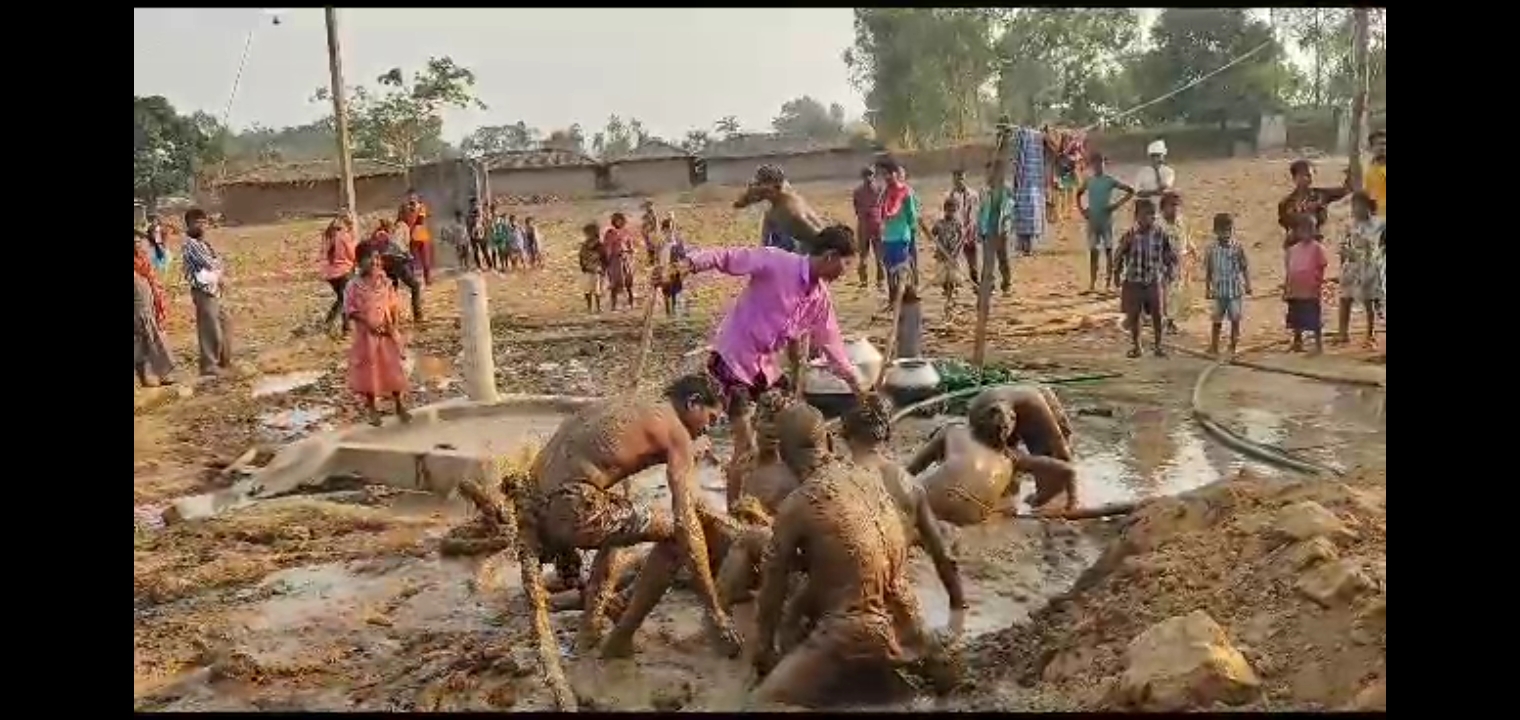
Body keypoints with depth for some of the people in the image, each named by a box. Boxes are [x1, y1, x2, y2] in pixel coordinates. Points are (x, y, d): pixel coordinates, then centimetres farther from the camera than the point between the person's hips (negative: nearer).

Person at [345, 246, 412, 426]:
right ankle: (372, 409, 20)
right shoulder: (355, 285, -9)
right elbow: (350, 310, -10)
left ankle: (400, 406, 21)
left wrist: (394, 325, -10)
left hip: (387, 333, 2)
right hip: (367, 334, -2)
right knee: (369, 370, 7)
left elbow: (394, 306, 3)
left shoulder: (385, 282, 0)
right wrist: (369, 323, -19)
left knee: (394, 368, 7)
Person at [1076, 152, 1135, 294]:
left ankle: (1108, 283, 1)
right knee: (1093, 252, 6)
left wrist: (1118, 204, -10)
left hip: (1106, 220, -3)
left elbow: (1130, 191, -2)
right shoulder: (1088, 181, 7)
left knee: (1108, 251, -2)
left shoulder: (1110, 180, -3)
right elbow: (1078, 194, 24)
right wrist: (1081, 209, 10)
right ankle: (1092, 284, 11)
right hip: (1092, 221, 3)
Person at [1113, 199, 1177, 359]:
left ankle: (1158, 345, 19)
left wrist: (1166, 273, 2)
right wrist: (1118, 274, 2)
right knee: (1133, 315, 6)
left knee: (1157, 315, 4)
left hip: (1153, 282, 1)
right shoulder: (1130, 236, -10)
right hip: (1133, 282, -1)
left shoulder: (1161, 235, -6)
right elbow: (1118, 257, 1)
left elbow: (1171, 256, 6)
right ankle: (1136, 346, 21)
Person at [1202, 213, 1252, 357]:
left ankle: (1232, 347, 18)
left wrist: (1248, 285, 0)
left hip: (1236, 291, -1)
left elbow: (1245, 268, 2)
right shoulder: (1211, 250, -3)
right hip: (1218, 291, 1)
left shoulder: (1238, 248, -6)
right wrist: (1207, 288, 6)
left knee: (1235, 320, 6)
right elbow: (1208, 271, 5)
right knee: (1216, 321, 8)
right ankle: (1214, 347, 19)